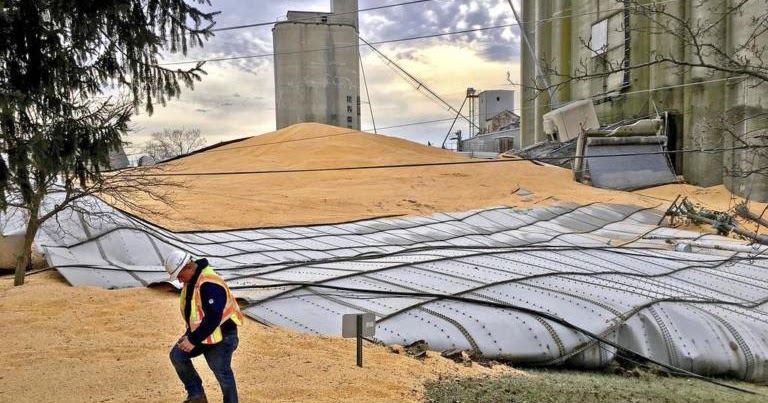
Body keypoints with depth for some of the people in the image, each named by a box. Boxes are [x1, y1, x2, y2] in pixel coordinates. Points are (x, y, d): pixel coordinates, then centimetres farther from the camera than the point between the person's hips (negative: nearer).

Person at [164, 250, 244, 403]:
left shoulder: (210, 284, -30)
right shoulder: (191, 281, 2)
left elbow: (213, 319, -32)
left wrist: (193, 340, -29)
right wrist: (189, 335, 11)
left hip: (221, 336, -9)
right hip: (199, 332, 9)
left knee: (222, 373, -2)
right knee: (177, 355, 6)